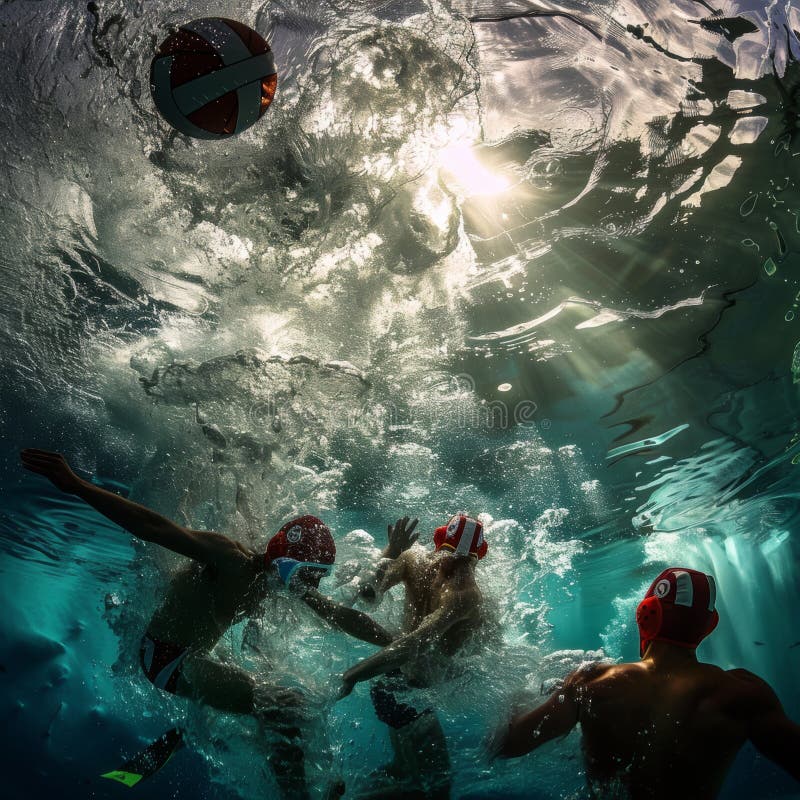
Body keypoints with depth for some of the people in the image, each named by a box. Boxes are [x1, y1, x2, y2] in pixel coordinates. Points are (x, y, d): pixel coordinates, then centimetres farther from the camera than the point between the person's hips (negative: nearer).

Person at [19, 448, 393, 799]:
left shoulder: (286, 581, -3)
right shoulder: (232, 561, -29)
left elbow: (342, 616, 2)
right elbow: (155, 527, -38)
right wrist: (74, 485, -44)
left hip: (196, 658, 9)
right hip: (166, 657, -9)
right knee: (285, 706, -26)